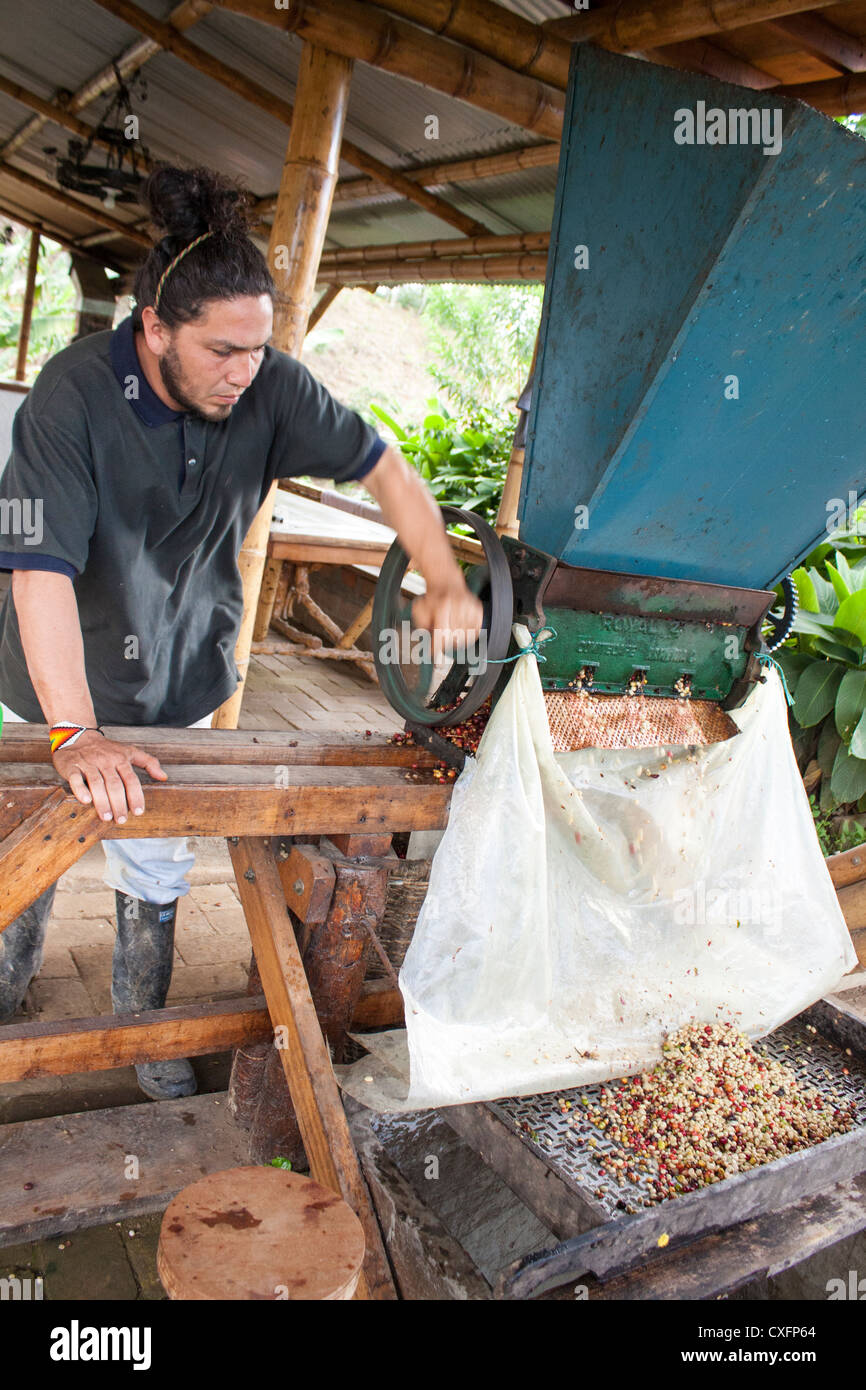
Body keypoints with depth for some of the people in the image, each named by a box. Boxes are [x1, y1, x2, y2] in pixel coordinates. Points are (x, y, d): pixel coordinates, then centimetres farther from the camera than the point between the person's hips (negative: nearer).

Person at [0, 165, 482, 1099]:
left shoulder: (269, 385, -16)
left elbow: (382, 467, -8)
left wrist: (445, 582, -22)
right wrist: (75, 734, -41)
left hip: (178, 687, 3)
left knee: (157, 872, 14)